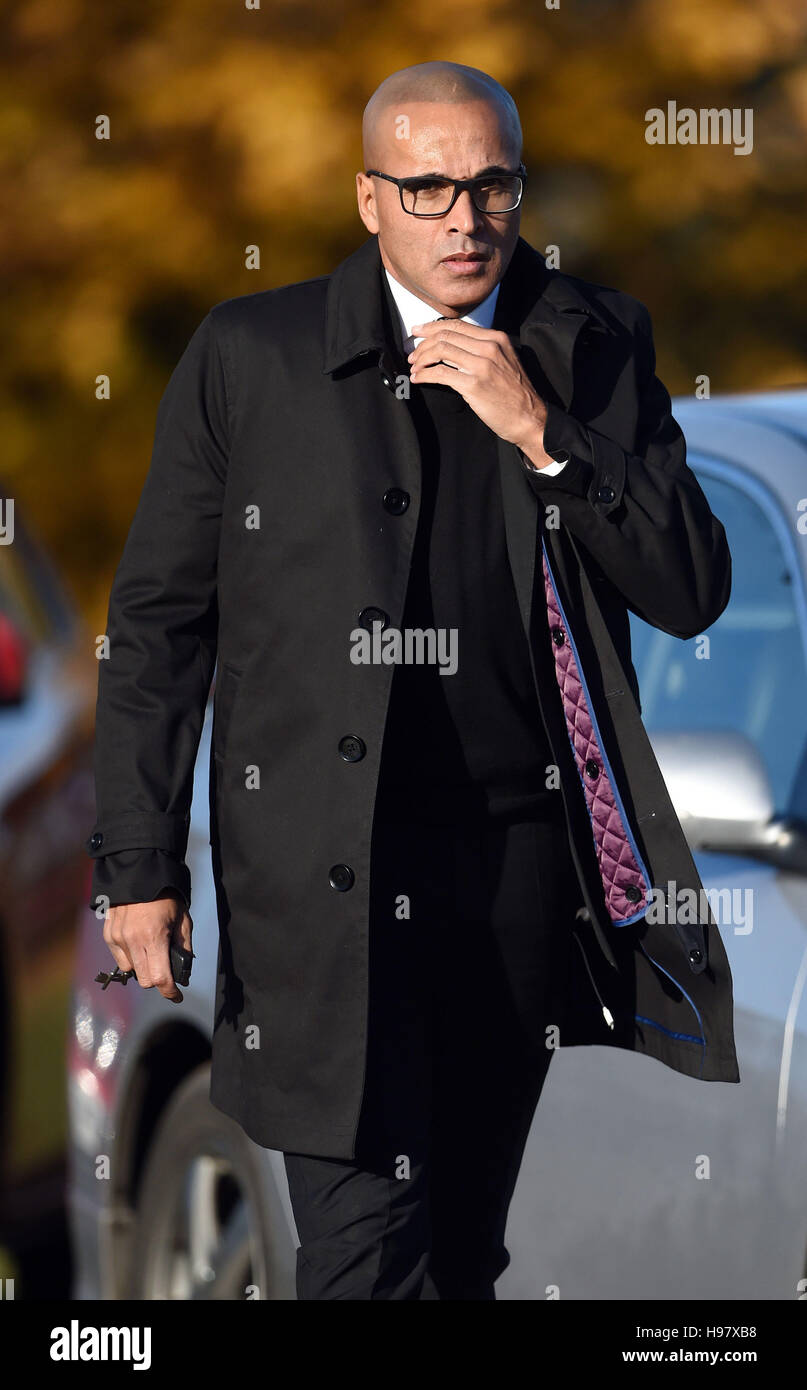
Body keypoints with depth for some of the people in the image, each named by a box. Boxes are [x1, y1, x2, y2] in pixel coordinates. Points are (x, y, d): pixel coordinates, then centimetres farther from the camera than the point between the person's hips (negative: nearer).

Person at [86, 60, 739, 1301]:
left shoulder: (593, 349, 7)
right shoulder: (249, 356, 1)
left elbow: (694, 592, 1)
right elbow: (159, 618, 4)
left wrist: (541, 433, -11)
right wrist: (140, 863, -2)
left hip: (522, 861, 3)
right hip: (326, 871, -3)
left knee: (466, 1242, 12)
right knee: (365, 1241, -13)